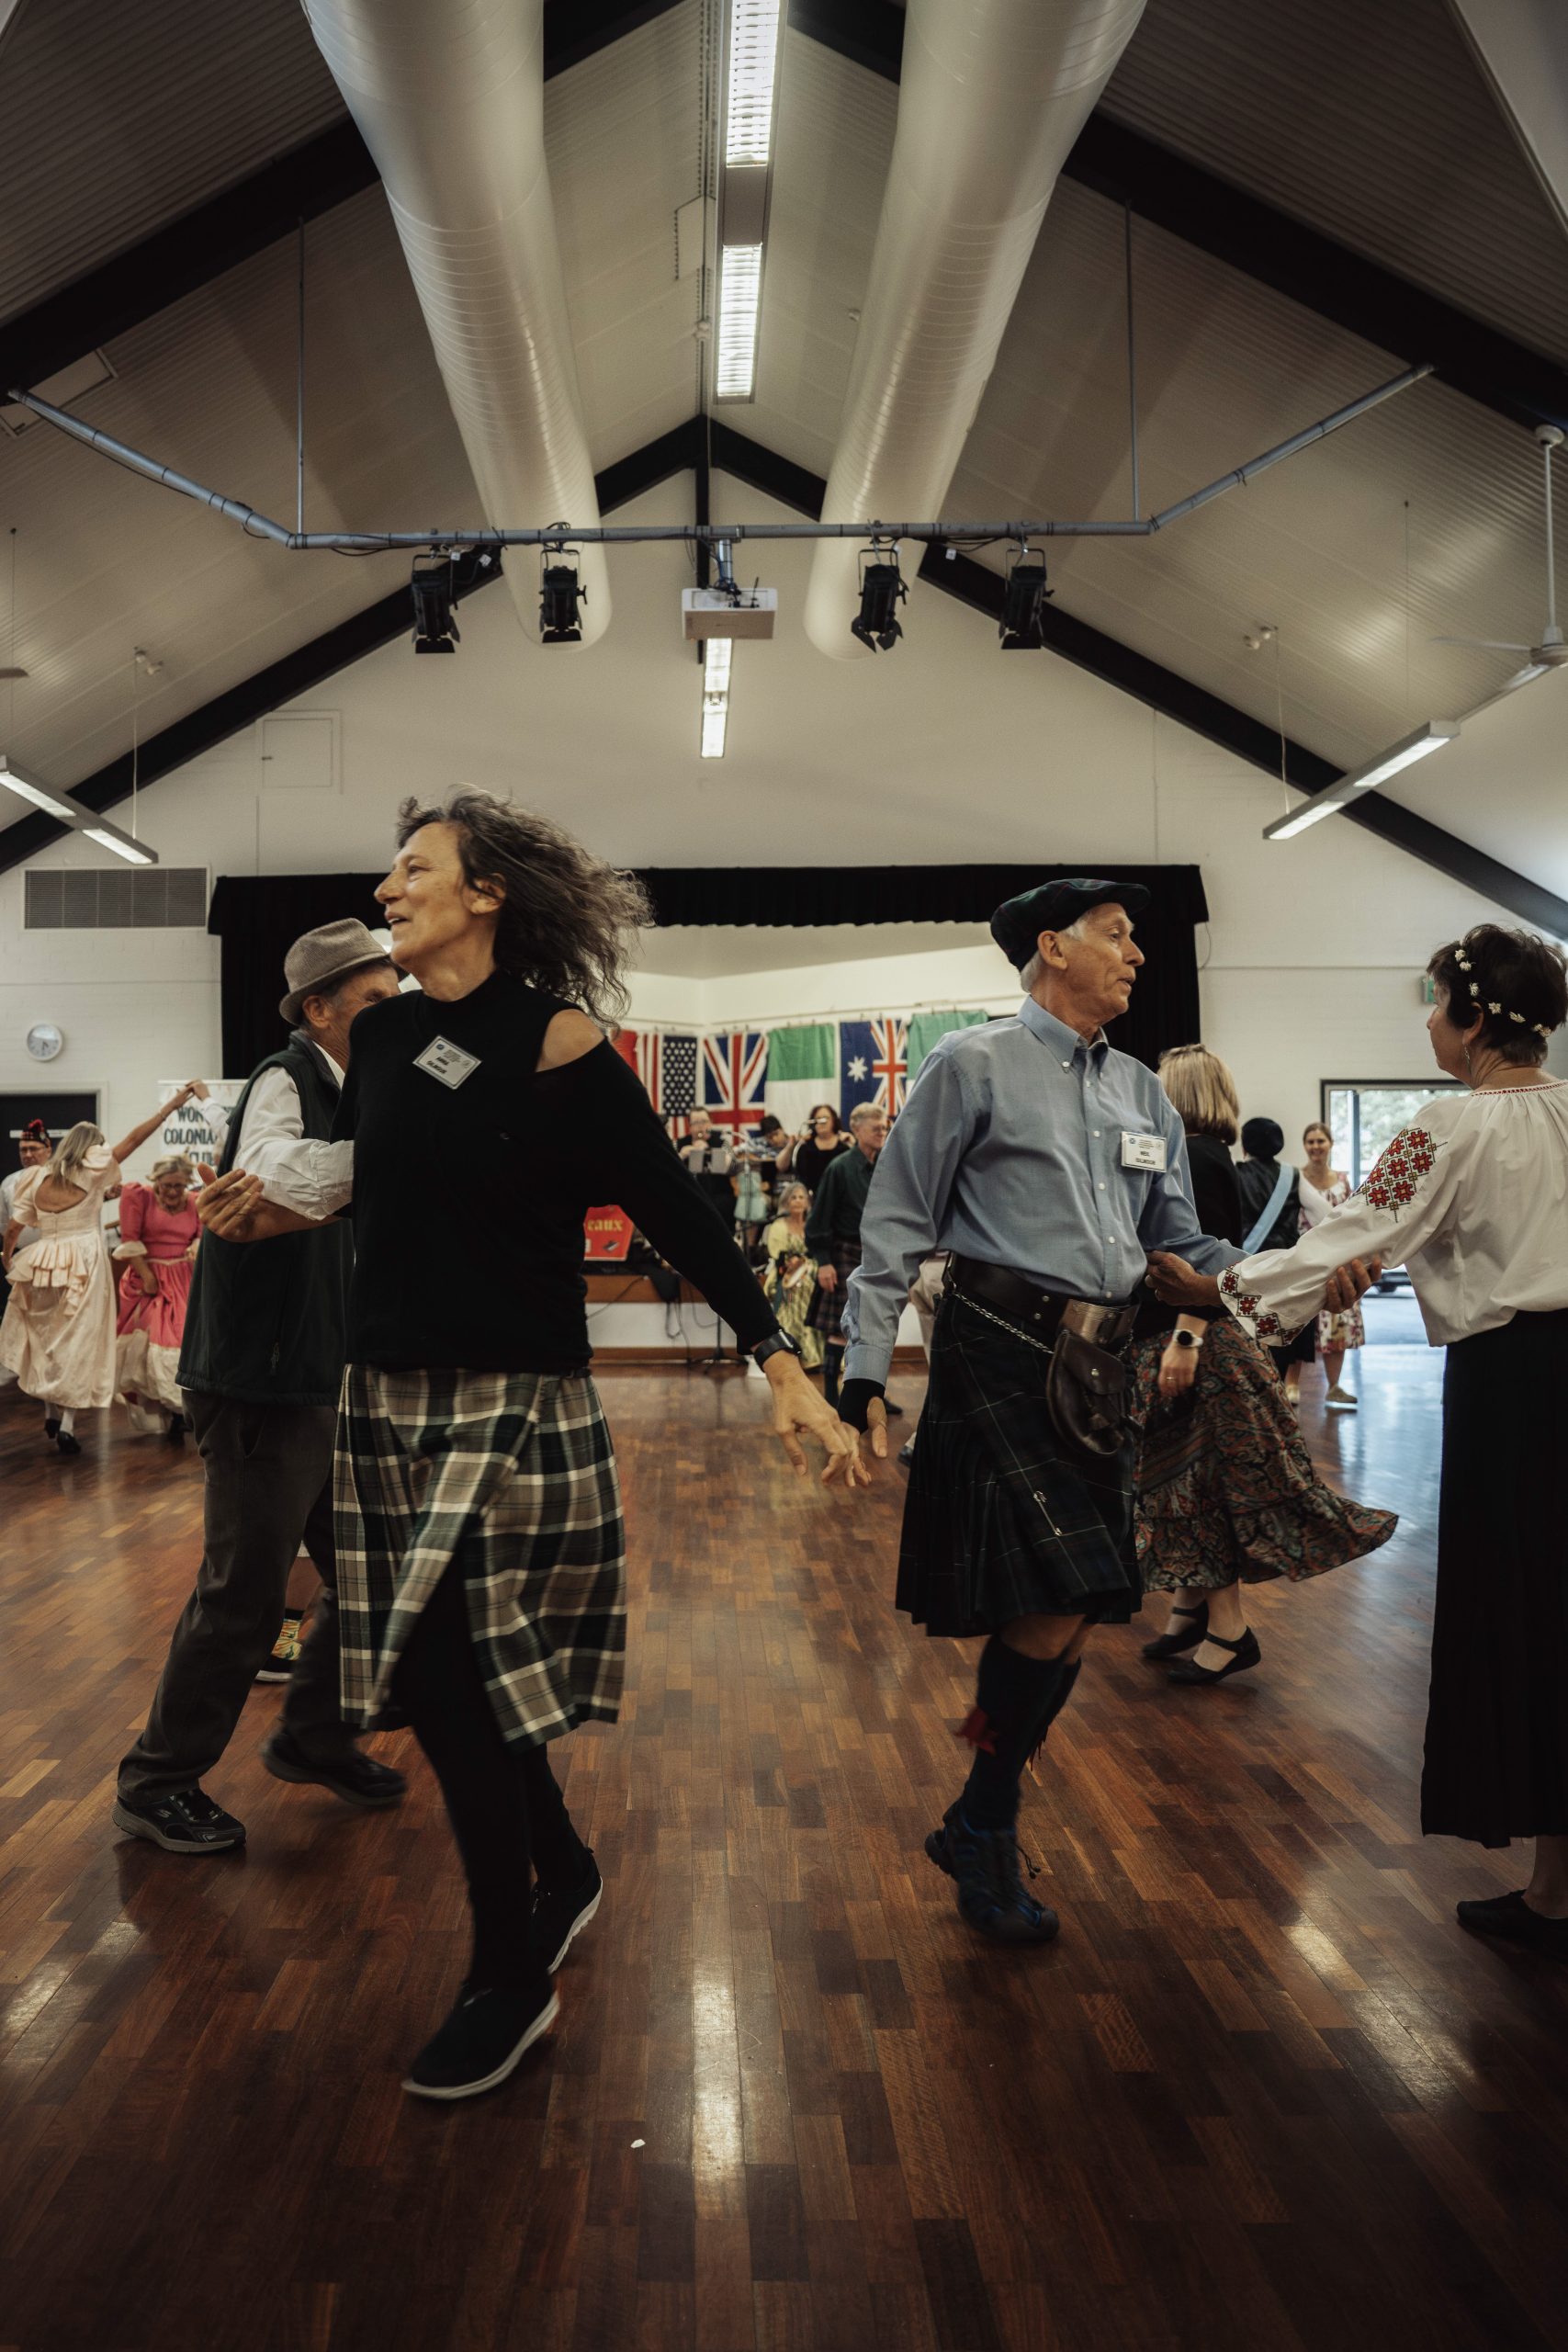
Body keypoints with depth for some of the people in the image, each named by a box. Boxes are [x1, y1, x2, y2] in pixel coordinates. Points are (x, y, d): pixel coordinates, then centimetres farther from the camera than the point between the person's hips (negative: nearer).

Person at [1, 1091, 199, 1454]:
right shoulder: (91, 1170, -3)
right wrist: (173, 1104, -6)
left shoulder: (38, 1177, 7)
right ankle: (67, 1425, -4)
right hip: (83, 1265, -3)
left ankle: (51, 1415, 23)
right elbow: (133, 1139, -6)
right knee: (79, 1342, 1)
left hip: (42, 1265, 4)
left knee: (46, 1340, 17)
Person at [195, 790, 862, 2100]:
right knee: (446, 1682, 13)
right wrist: (272, 1210, 5)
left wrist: (785, 1368, -18)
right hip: (389, 1402, 6)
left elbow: (677, 1215, -13)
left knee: (456, 1693, -1)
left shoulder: (558, 1044, -12)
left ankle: (511, 1987, 21)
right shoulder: (384, 1036, 5)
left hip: (517, 1409, -6)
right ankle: (565, 1871, 41)